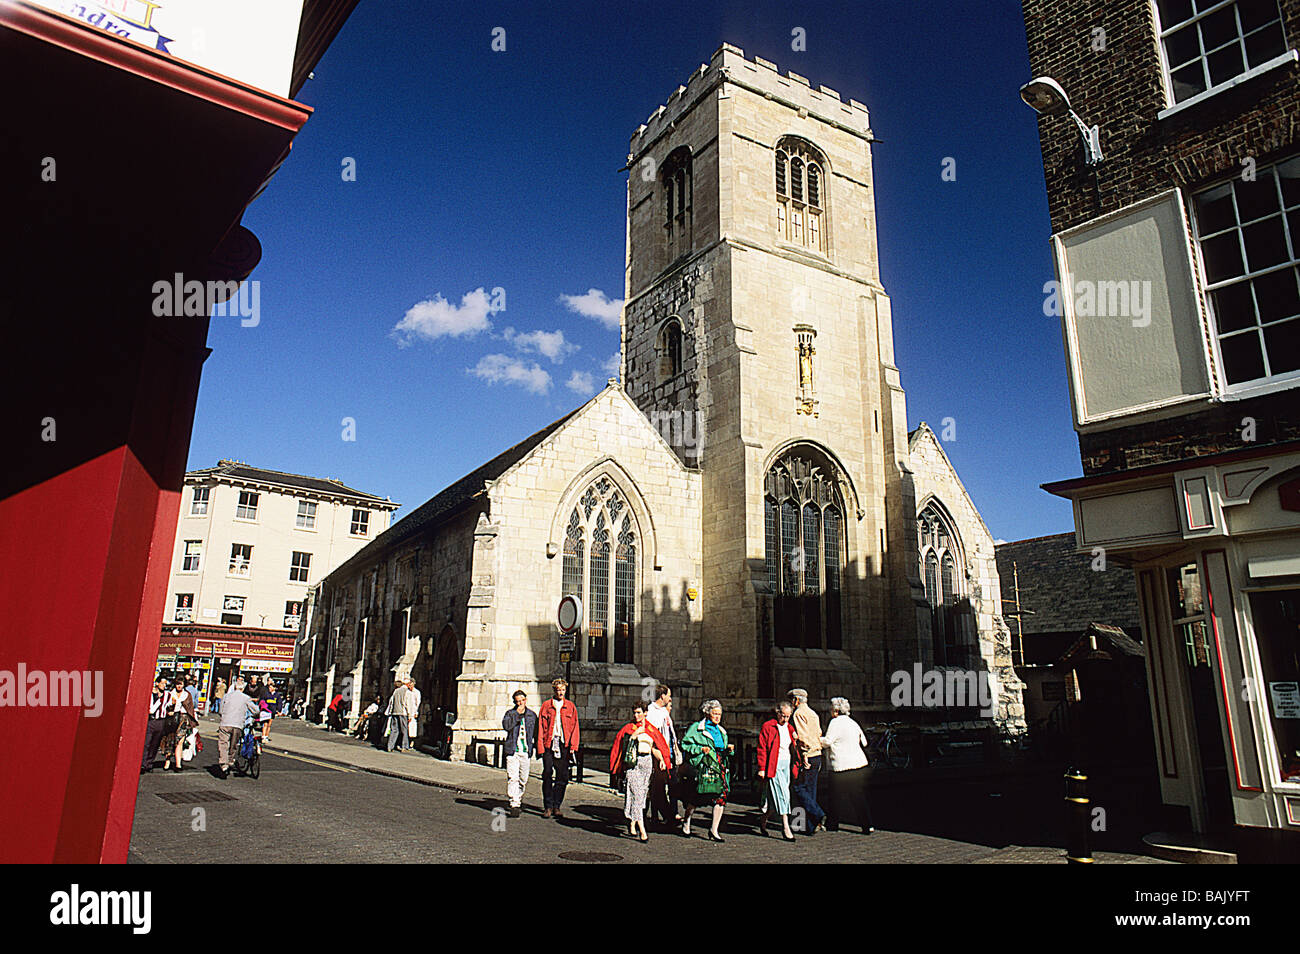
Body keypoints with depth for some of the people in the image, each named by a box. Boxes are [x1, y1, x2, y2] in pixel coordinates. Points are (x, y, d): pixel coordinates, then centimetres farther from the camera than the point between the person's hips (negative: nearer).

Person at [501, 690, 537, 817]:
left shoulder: (532, 715, 11)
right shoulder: (510, 713, 5)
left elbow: (536, 734, 16)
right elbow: (506, 725, -14)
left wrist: (535, 749, 10)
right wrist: (518, 714, -13)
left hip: (527, 752, 2)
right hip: (512, 751, -2)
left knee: (523, 779, 8)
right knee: (512, 778, -11)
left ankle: (519, 799, 28)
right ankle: (514, 805, -11)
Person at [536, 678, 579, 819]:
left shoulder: (571, 707, 10)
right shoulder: (546, 706, 7)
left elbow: (575, 727, 8)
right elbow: (541, 727, 5)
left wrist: (573, 746, -2)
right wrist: (541, 746, -4)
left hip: (564, 745, 1)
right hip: (549, 744, -1)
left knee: (562, 776, 2)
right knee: (547, 774, -5)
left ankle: (556, 806, 13)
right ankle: (548, 806, 4)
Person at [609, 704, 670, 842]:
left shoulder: (651, 729, 12)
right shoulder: (629, 728, 2)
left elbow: (654, 748, 11)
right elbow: (623, 745, -9)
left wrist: (661, 760, -5)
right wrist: (635, 734, -15)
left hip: (647, 763, 4)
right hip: (632, 763, -4)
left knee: (643, 794, 8)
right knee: (636, 794, -12)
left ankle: (632, 825, 25)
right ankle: (642, 831, -16)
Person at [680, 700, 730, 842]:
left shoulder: (721, 731, 20)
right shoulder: (696, 729, 0)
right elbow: (684, 744, -3)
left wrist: (728, 749, 7)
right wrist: (700, 749, -13)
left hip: (720, 768, 5)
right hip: (704, 769, -5)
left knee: (721, 798, -6)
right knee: (696, 799, 0)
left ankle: (714, 831, 2)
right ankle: (686, 821, 26)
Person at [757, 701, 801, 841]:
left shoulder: (789, 728, 14)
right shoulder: (768, 727, -6)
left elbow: (794, 749, 21)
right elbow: (762, 749, -7)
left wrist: (796, 766, 12)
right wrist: (762, 768, -11)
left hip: (787, 765, 6)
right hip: (773, 766, -6)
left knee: (776, 798, 9)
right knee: (782, 795, -12)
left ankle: (763, 820, 27)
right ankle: (786, 828, -8)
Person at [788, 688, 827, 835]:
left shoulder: (798, 713, -9)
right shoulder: (813, 713, 18)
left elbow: (803, 735, -19)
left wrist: (804, 755, -20)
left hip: (807, 756, -9)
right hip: (817, 756, 9)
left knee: (797, 788, -3)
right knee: (810, 790, 10)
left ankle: (819, 816, -11)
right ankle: (811, 826, 10)